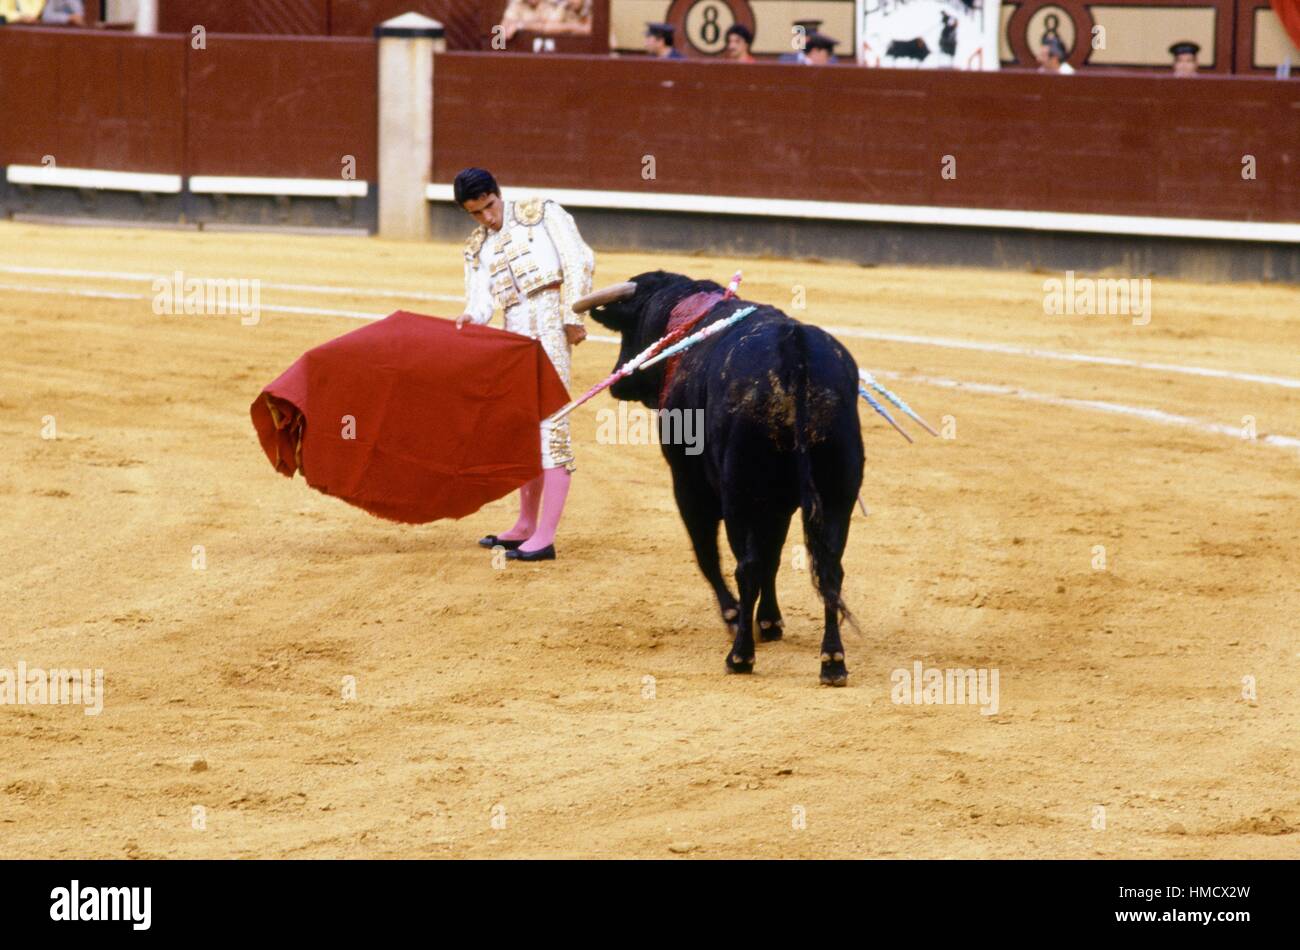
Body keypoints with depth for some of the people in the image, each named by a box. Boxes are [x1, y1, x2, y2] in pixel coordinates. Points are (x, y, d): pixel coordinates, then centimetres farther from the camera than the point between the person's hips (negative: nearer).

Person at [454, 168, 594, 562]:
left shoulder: (541, 213, 3)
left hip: (550, 319, -7)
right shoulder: (476, 249, 19)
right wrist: (470, 317, -18)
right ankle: (526, 526, 25)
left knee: (550, 423, -11)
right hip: (514, 330, 7)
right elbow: (481, 301, 5)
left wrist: (573, 317, -12)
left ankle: (545, 537, -15)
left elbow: (579, 260, -4)